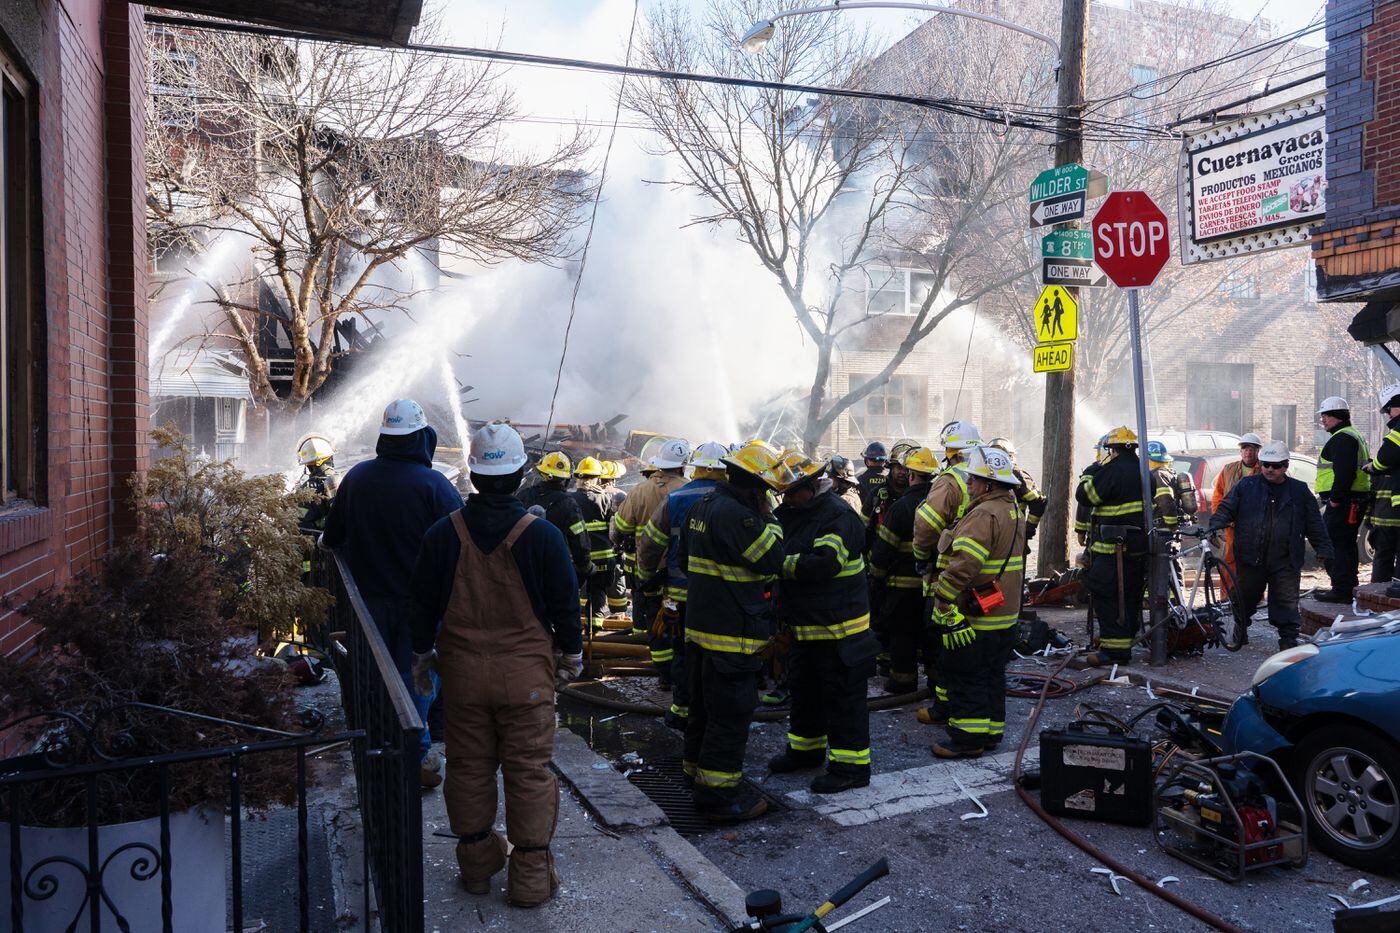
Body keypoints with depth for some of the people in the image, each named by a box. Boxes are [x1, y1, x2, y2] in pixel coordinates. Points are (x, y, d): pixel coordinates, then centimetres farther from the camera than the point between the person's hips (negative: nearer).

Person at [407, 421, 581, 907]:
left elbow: (424, 602, 5)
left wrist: (422, 653, 20)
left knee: (469, 766, 16)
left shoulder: (443, 533, -4)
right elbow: (565, 602, -4)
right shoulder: (542, 535, -12)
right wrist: (571, 654, 12)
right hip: (527, 672, -2)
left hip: (462, 669, 3)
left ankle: (477, 864, 30)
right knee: (529, 771, 7)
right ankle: (531, 877, 16)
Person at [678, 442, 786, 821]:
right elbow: (772, 562, -18)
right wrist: (768, 519, -8)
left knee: (705, 704, 23)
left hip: (699, 625, 10)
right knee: (731, 711, -1)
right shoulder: (737, 515, -21)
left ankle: (697, 769, 38)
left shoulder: (702, 506, 10)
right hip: (731, 633, -10)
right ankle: (717, 796, 5)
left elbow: (685, 557, 20)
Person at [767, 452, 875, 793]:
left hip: (838, 627, -9)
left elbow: (823, 563, -30)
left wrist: (782, 564, -21)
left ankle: (851, 765, 10)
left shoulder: (839, 516, -19)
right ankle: (806, 750, 37)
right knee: (804, 689, 21)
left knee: (843, 696, 0)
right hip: (805, 625, 10)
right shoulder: (794, 515, 10)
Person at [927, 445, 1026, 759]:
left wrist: (942, 603, -26)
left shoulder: (985, 515, -22)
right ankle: (992, 731, 29)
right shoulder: (1013, 510, 11)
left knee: (964, 676, 0)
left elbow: (963, 565, -30)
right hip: (1005, 614, 10)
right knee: (992, 675, 18)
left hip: (976, 615, -10)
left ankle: (968, 738, 7)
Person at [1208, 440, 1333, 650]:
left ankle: (1288, 639, 10)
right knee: (1246, 597, 12)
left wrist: (1324, 550, 6)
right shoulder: (1246, 486, 4)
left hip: (1285, 560, 0)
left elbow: (1314, 524, 11)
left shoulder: (1299, 491, 8)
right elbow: (1227, 507, 1)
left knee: (1287, 601, 0)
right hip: (1252, 558, 0)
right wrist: (1215, 526, -17)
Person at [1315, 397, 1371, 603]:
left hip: (1341, 502, -11)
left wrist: (1335, 498, -21)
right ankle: (1349, 587, 24)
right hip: (1355, 500, 11)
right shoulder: (1354, 436, 22)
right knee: (1347, 545, 17)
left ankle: (1341, 590, -9)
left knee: (1335, 545, -9)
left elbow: (1344, 473, -24)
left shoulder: (1342, 438, -14)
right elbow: (1363, 468, 26)